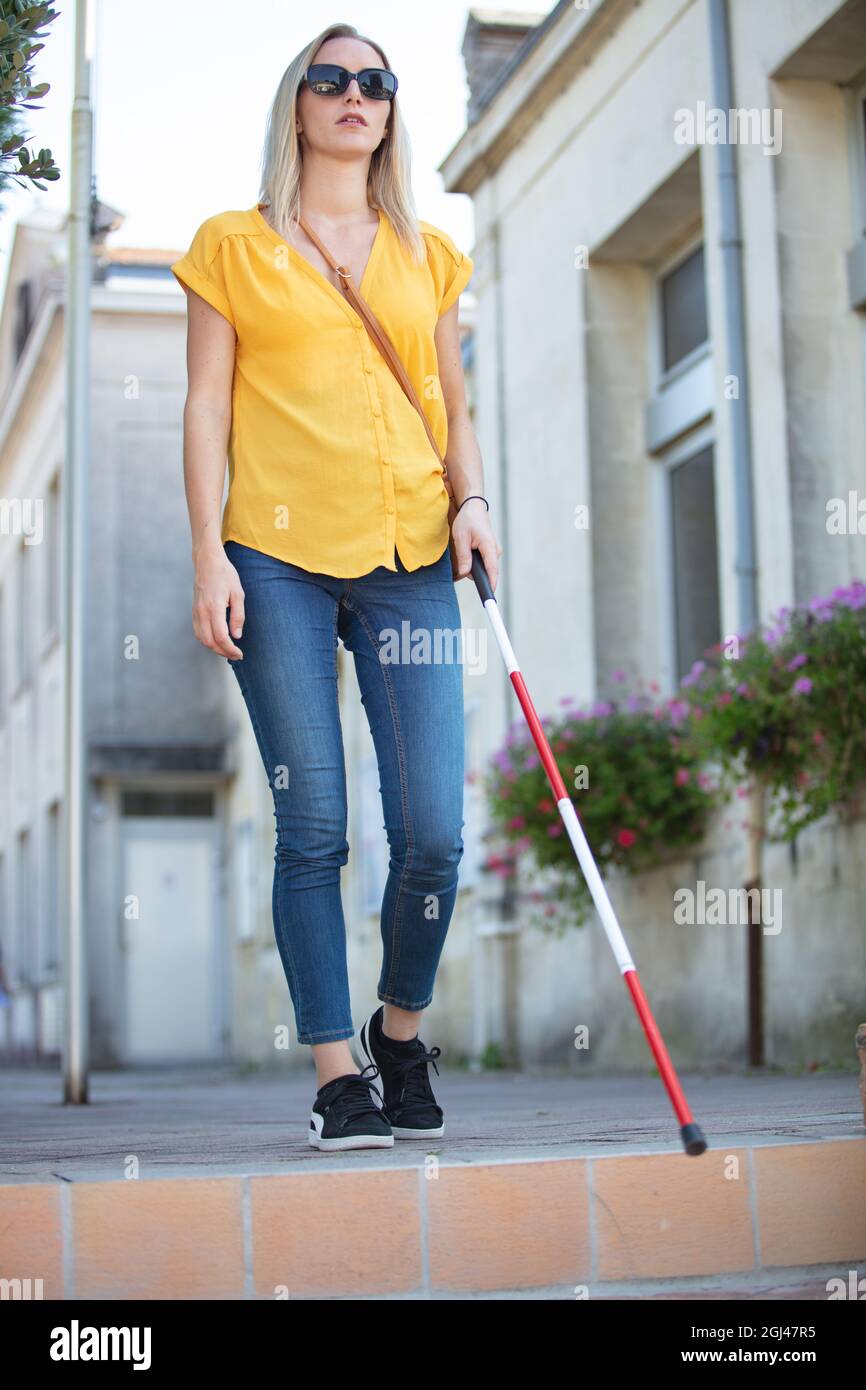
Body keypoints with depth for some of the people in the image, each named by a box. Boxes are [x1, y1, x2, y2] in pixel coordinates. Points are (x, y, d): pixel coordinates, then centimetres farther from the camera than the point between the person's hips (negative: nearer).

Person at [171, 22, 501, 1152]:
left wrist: (472, 497, 1)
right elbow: (207, 406, 6)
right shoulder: (235, 244, 10)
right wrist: (210, 552, -4)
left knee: (434, 831, -5)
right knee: (313, 830, -3)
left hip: (410, 558, 2)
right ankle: (339, 1073, 8)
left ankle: (401, 1032, 20)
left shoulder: (427, 254, 18)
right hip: (279, 557, -2)